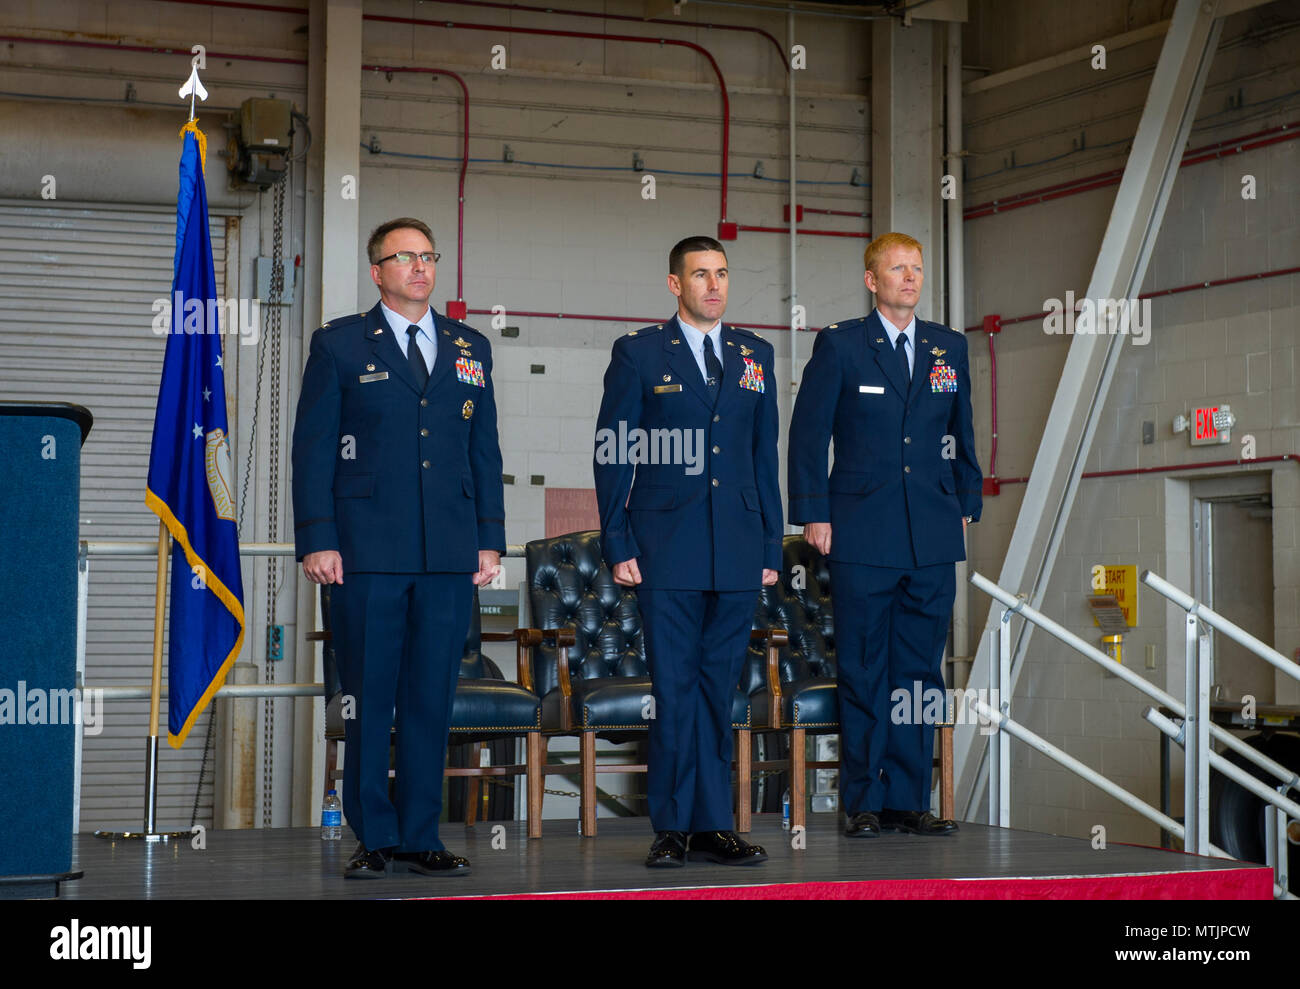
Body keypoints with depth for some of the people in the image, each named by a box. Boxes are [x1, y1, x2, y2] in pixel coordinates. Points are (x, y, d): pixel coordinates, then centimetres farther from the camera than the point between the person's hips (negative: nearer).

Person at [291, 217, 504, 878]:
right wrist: (316, 540, -7)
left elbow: (484, 450, 15)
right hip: (366, 551, -3)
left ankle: (420, 838, 11)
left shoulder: (470, 349, 15)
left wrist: (490, 540, 8)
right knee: (367, 700, 0)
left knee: (432, 699, 4)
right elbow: (312, 447, 1)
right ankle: (375, 838, 8)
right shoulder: (339, 345, 5)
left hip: (449, 552, 3)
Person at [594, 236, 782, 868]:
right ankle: (674, 828, 6)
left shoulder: (755, 355, 13)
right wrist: (619, 546, -5)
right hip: (667, 548, -3)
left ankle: (712, 826, 12)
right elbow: (611, 457, 2)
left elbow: (765, 455, 14)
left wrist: (771, 546, 9)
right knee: (674, 690, -1)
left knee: (718, 689, 6)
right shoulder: (639, 354, 3)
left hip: (737, 551, 3)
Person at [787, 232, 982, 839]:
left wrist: (966, 505, 13)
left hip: (933, 537, 4)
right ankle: (864, 803, 7)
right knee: (863, 672, 0)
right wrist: (814, 514, -6)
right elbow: (807, 433, 0)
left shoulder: (949, 347, 12)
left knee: (920, 669, 6)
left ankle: (908, 800, 12)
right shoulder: (839, 345, 1)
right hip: (862, 536, -4)